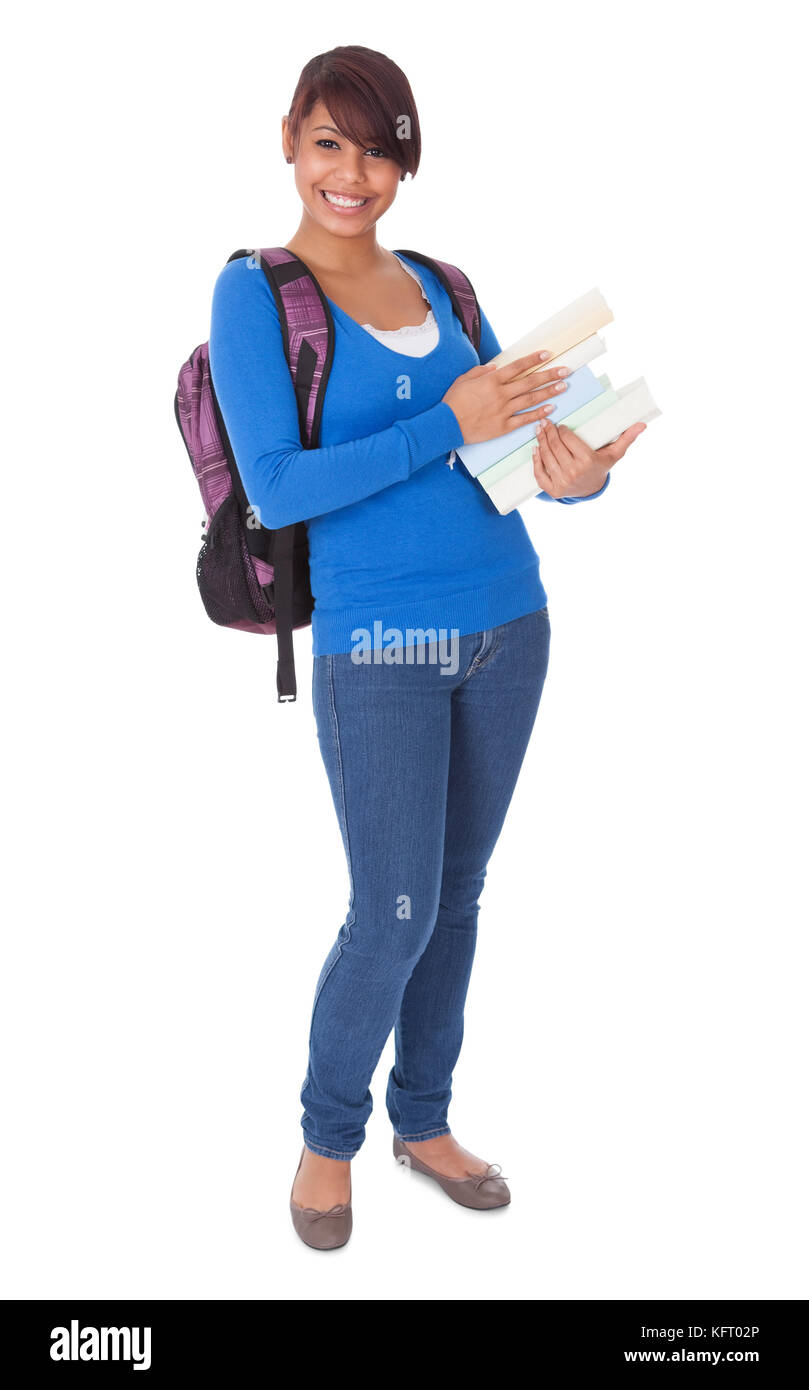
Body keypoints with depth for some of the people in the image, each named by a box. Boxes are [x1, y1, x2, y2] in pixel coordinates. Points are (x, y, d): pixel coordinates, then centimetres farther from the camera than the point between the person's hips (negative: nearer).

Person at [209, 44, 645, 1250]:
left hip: (508, 625, 5)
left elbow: (519, 435, 10)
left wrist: (577, 474, -14)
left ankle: (424, 1119, 32)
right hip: (380, 646, -5)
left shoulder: (444, 289, 10)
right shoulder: (254, 293, -5)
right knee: (394, 914, -3)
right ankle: (329, 1136, 23)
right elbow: (274, 490, -14)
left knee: (459, 892, 13)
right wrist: (446, 427, -19)